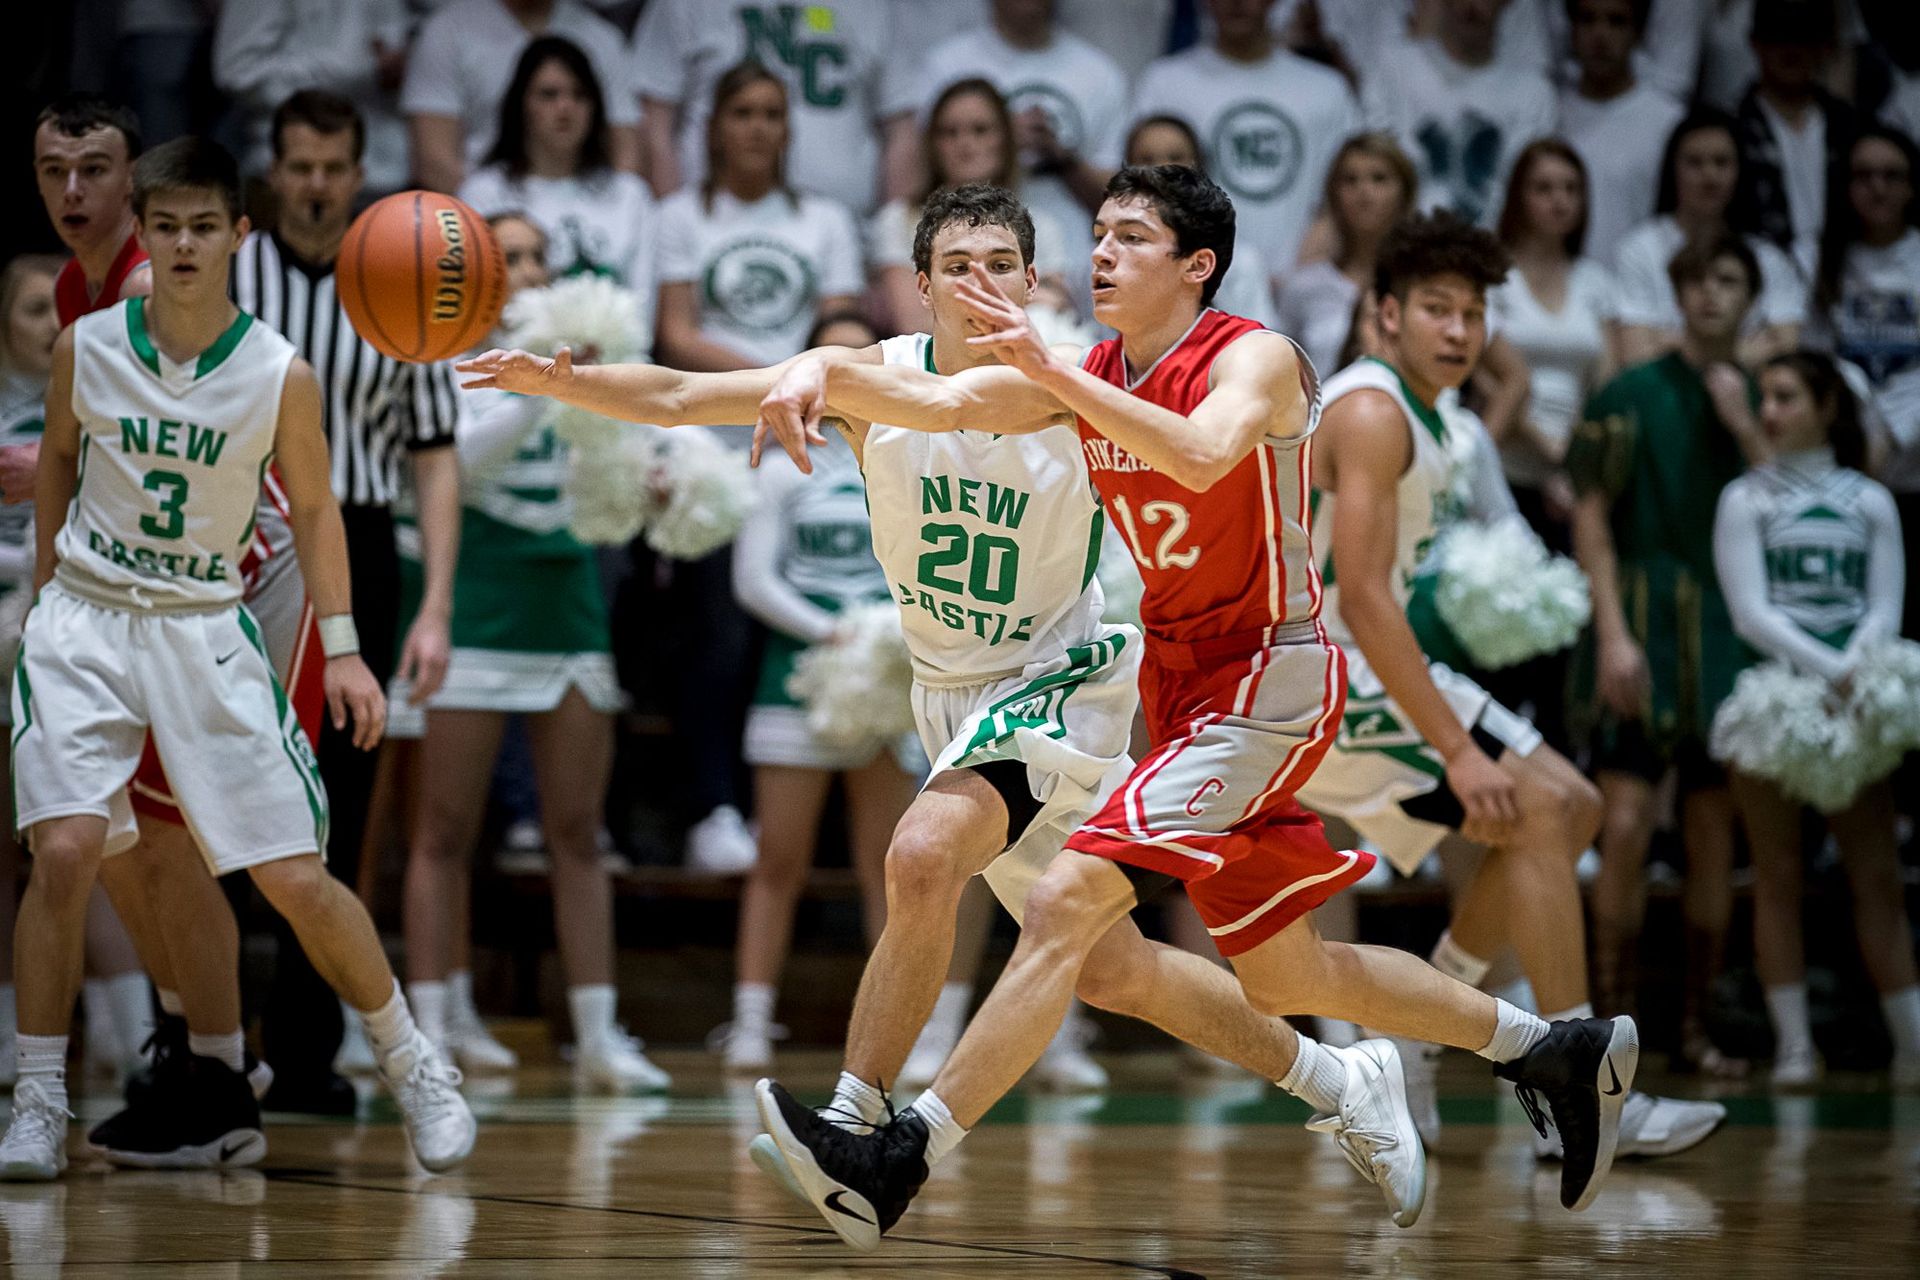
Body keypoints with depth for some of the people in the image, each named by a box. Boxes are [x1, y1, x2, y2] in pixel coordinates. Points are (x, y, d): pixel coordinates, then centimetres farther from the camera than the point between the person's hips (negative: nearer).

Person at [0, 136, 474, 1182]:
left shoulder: (280, 376, -8)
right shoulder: (86, 348, -5)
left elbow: (313, 507, 4)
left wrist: (342, 647, -1)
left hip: (204, 628, 0)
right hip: (85, 622, 1)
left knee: (296, 879, -3)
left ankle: (412, 1066, 17)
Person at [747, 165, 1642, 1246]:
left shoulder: (1257, 359, -15)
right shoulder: (1087, 376, 5)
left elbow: (1201, 453, -37)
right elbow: (942, 404, -8)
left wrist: (1049, 373, -42)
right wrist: (823, 374, -26)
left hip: (1270, 680, -9)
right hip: (1182, 679, 9)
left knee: (1070, 899, -22)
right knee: (1287, 979, 18)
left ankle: (900, 1162, -25)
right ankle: (1563, 1054, 34)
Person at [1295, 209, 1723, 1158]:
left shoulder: (1428, 416, 13)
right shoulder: (1372, 413, -18)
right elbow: (1363, 600, -26)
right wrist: (1456, 750, -28)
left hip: (1377, 666, 10)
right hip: (1318, 680, -10)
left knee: (1573, 807, 10)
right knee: (1534, 813, -17)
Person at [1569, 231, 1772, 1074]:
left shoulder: (1759, 400, 12)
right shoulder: (1634, 394, 2)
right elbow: (1592, 519, -2)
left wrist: (1743, 428, -7)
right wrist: (1612, 634, -10)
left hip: (1733, 632, 4)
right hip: (1646, 626, -3)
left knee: (1715, 831, 4)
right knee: (1626, 827, -11)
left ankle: (1697, 1026, 11)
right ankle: (1612, 1020, -5)